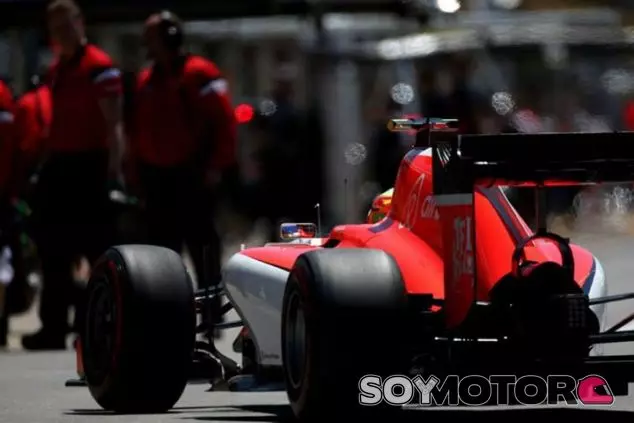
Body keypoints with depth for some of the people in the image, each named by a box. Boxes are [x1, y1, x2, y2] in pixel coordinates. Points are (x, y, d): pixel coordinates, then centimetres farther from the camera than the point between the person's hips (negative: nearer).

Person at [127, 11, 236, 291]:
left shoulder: (199, 74, -8)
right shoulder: (146, 80, 14)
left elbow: (223, 121, -13)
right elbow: (138, 129, 20)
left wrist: (216, 166, -17)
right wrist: (135, 169, 15)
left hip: (192, 176, -7)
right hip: (156, 177, 7)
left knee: (200, 241, -7)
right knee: (162, 245, 8)